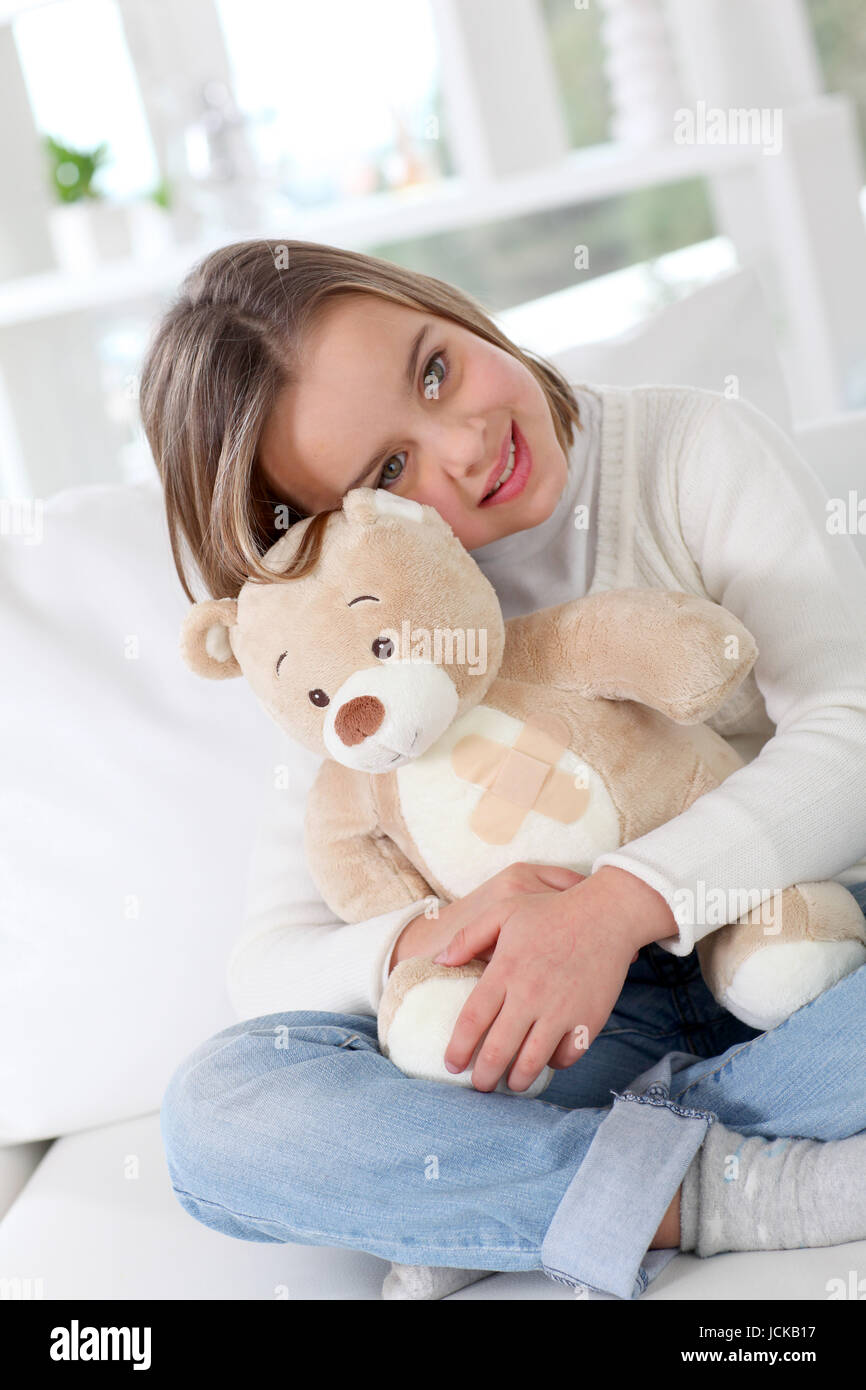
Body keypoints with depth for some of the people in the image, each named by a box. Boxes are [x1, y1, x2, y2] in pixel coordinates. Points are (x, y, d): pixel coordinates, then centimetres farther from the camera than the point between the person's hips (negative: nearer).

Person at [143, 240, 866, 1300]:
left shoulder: (698, 451, -6)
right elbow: (268, 964, -4)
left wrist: (621, 901, -31)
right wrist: (419, 948, -28)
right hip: (599, 1020, 1)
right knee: (215, 1110, -23)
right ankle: (768, 1190, -26)